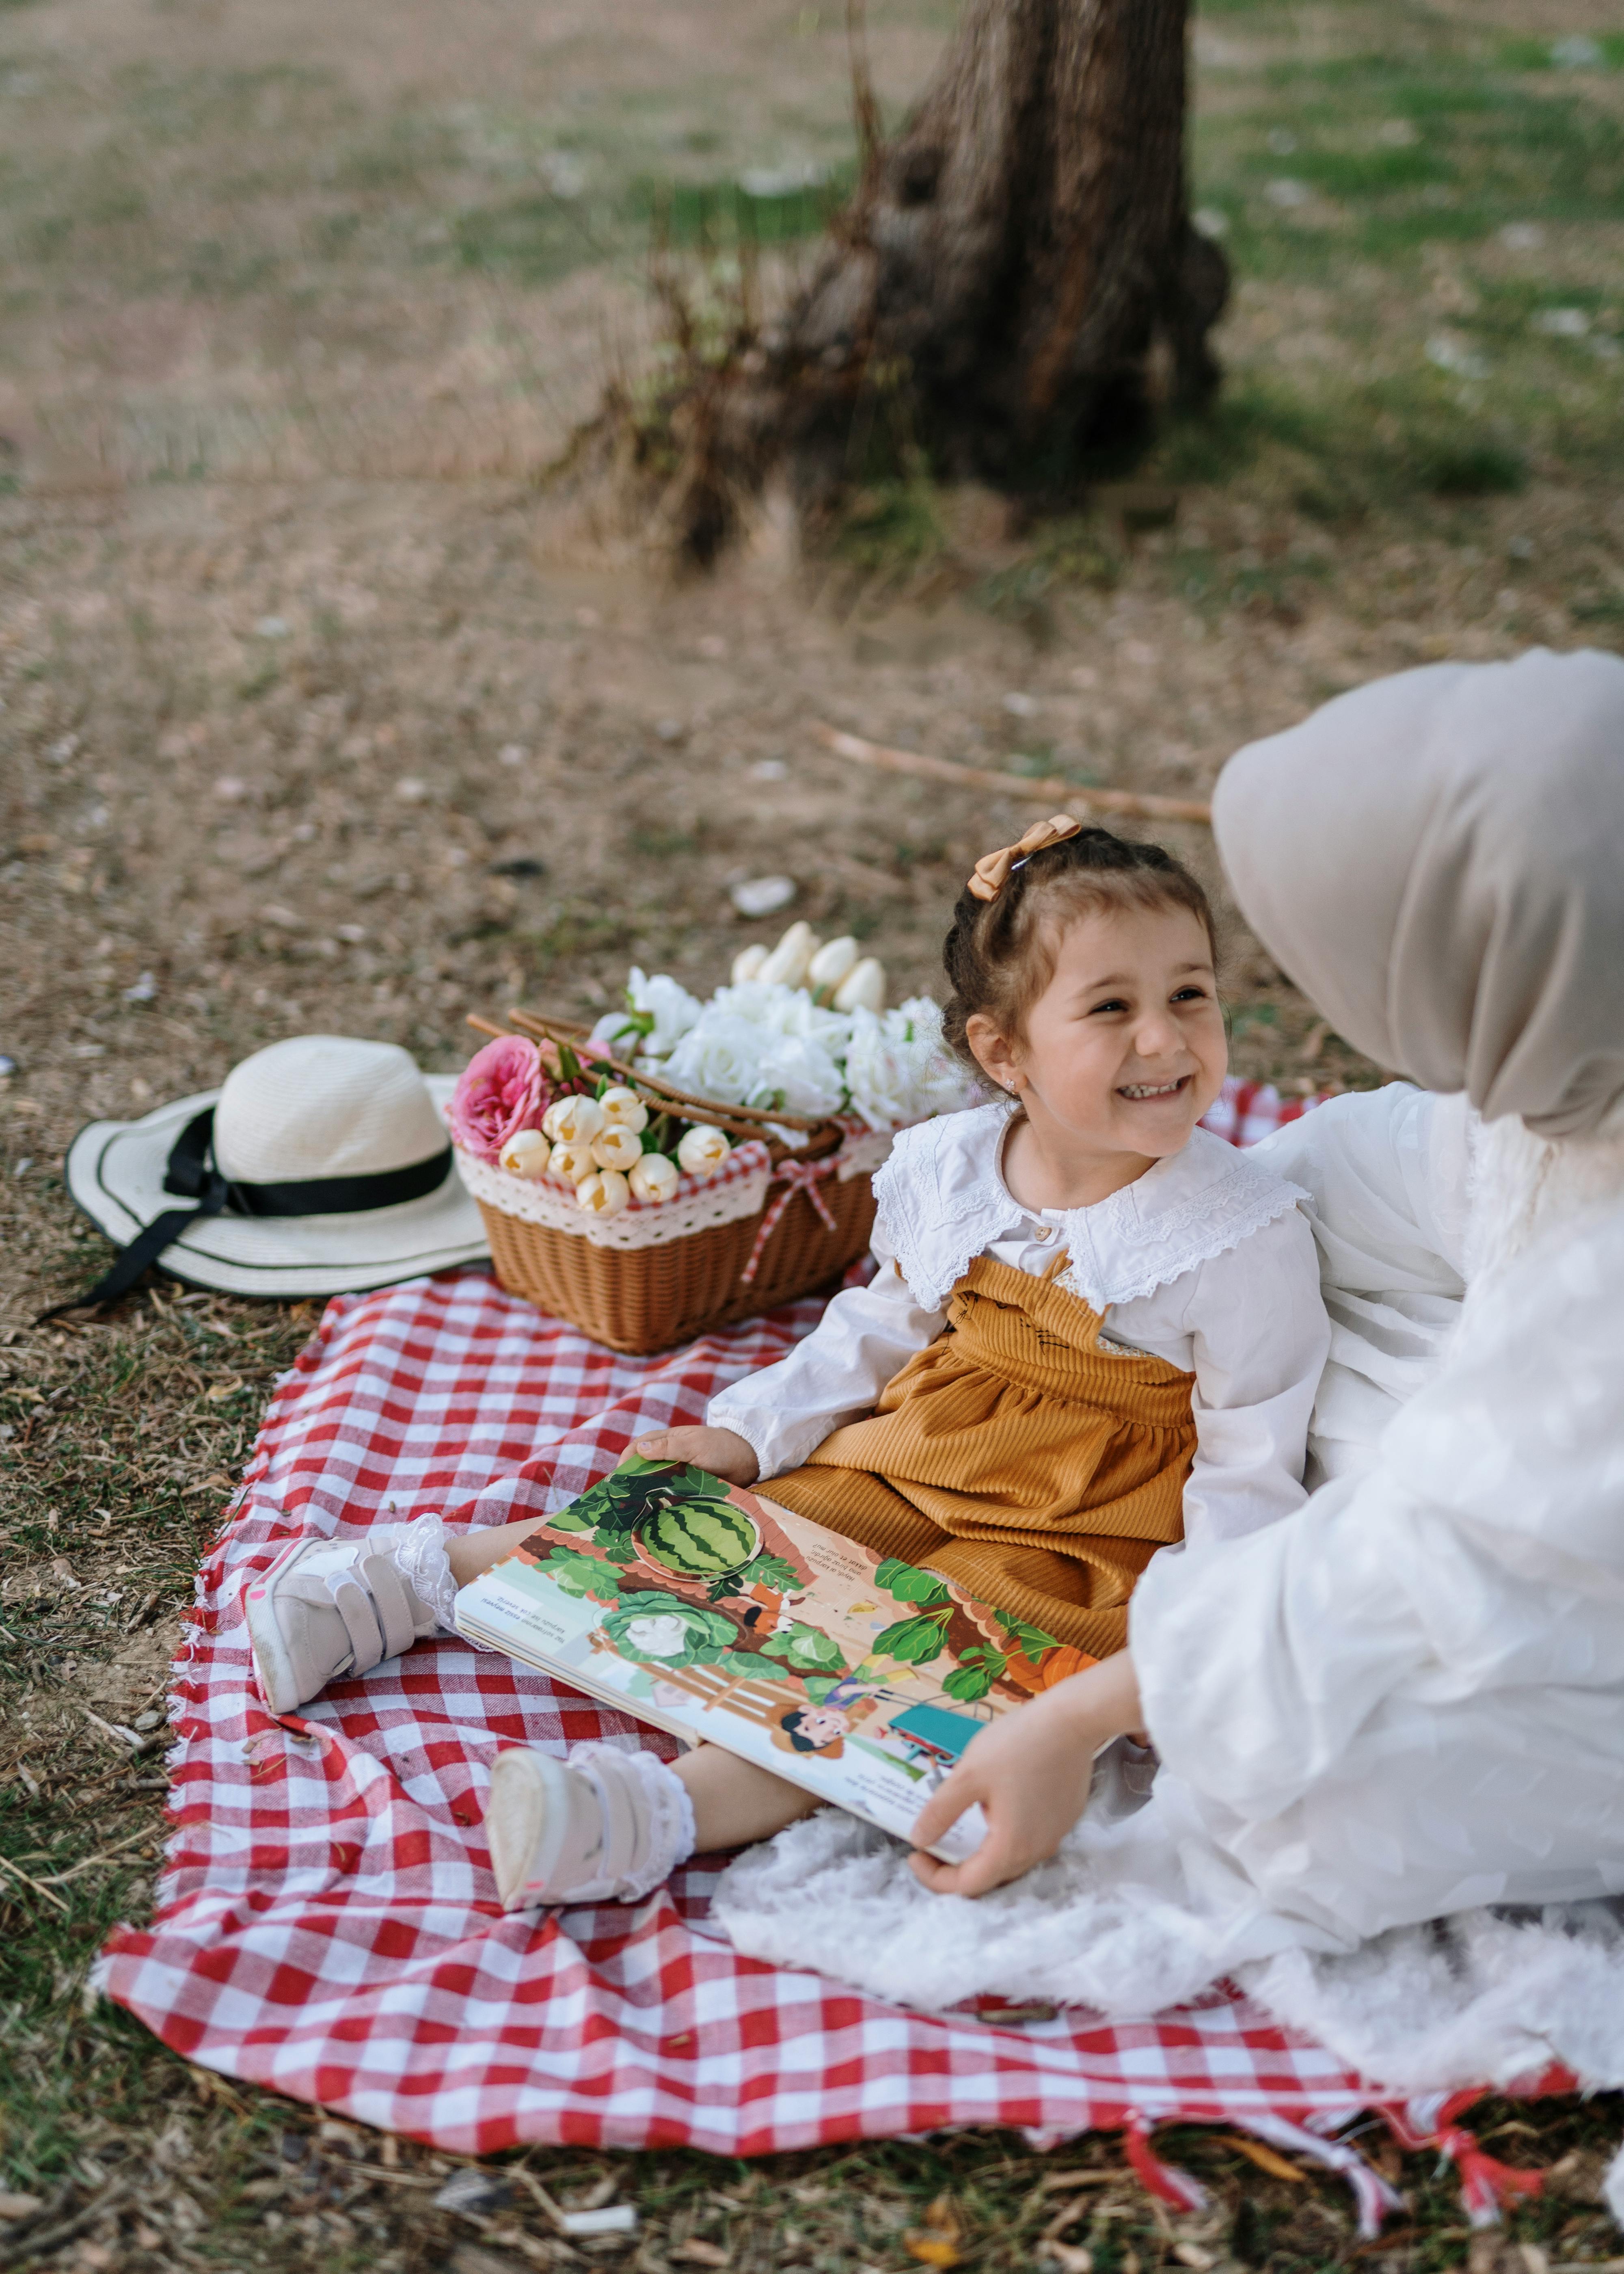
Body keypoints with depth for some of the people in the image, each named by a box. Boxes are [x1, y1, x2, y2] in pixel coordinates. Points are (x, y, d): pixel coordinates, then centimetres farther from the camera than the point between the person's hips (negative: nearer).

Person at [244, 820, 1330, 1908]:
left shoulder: (1247, 1235, -16)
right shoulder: (944, 1169, -3)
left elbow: (1252, 1464, -11)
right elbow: (881, 1330, 14)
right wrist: (748, 1434, 6)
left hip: (1074, 1546, -5)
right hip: (911, 1464, 5)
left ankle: (667, 1811, -44)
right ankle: (421, 1574, 5)